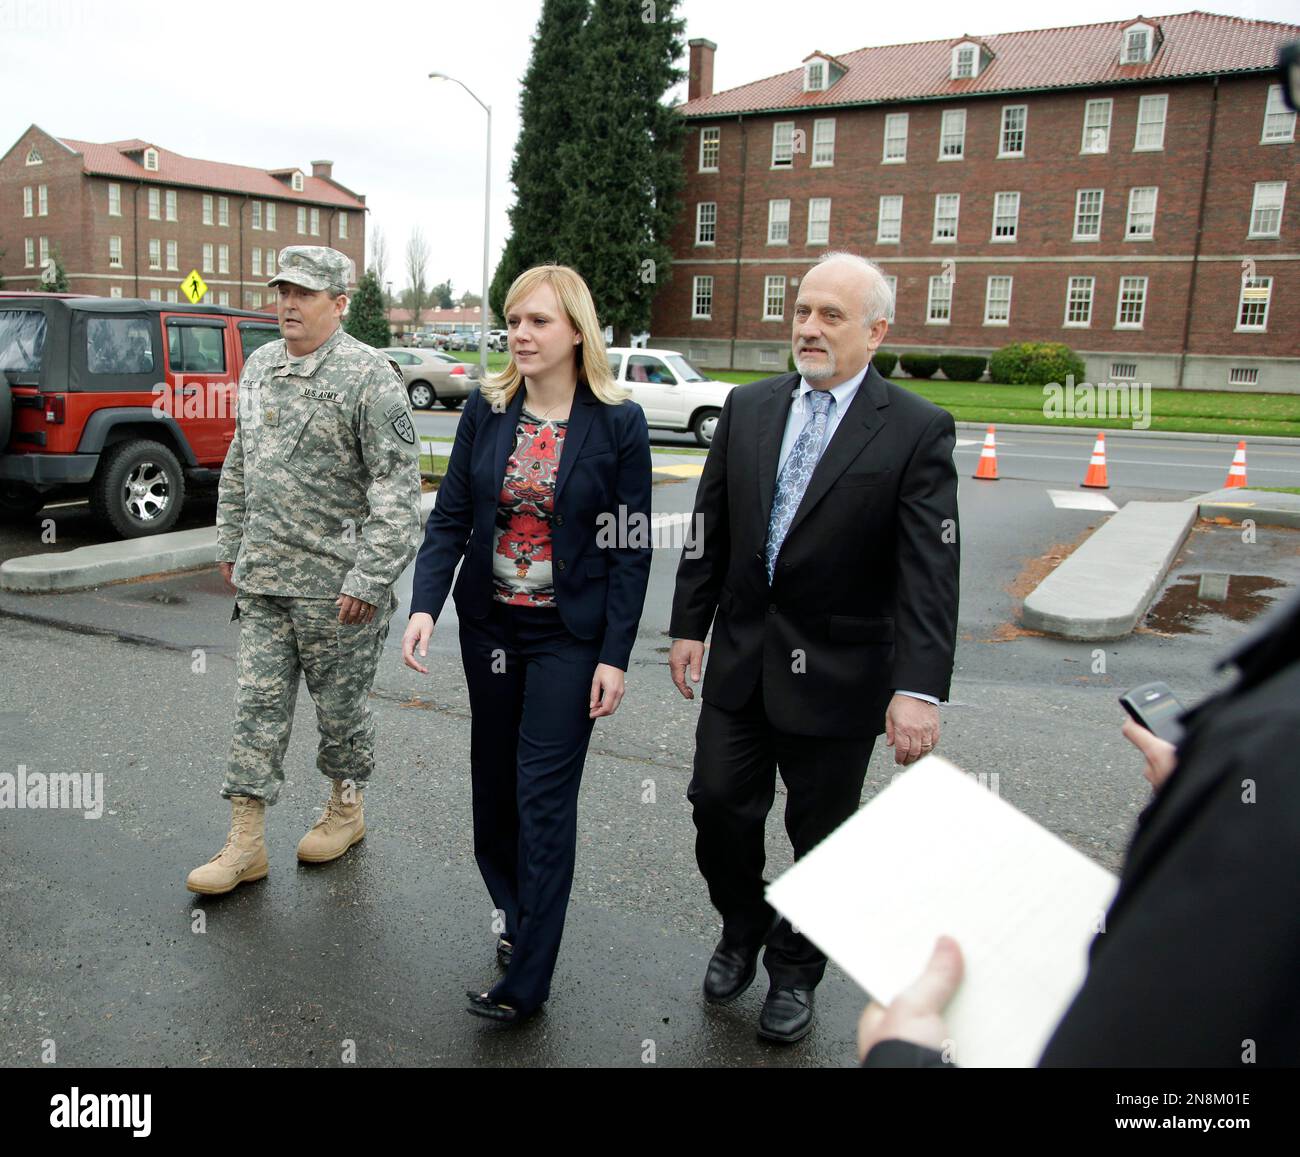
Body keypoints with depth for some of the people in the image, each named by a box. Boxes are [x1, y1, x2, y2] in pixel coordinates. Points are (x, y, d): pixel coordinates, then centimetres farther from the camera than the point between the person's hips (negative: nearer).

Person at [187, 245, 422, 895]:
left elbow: (397, 485, -17)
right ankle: (246, 843, 16)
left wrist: (369, 578, -20)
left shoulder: (369, 376, -13)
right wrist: (230, 543, 17)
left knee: (340, 705, 9)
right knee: (259, 702, 8)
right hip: (262, 578, 7)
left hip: (337, 585, -6)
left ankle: (346, 809, 32)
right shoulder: (259, 367, 11)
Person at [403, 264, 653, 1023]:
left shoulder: (617, 423, -9)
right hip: (490, 625, 4)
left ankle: (527, 980, 10)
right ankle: (516, 911, 37)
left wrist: (615, 655, -12)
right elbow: (451, 516, 0)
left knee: (544, 796, -1)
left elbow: (630, 548, -8)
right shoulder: (487, 410, 1)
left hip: (568, 636, -4)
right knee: (495, 780, 14)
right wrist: (425, 605, -15)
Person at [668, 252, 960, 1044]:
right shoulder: (748, 408, 3)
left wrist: (921, 688, -23)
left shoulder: (918, 430, -10)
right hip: (742, 657, 4)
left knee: (820, 832, 12)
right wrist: (691, 625, 6)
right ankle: (743, 931, 39)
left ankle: (796, 968, 36)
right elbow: (711, 527, 8)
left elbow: (930, 571, -16)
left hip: (837, 673, -3)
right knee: (719, 803, 10)